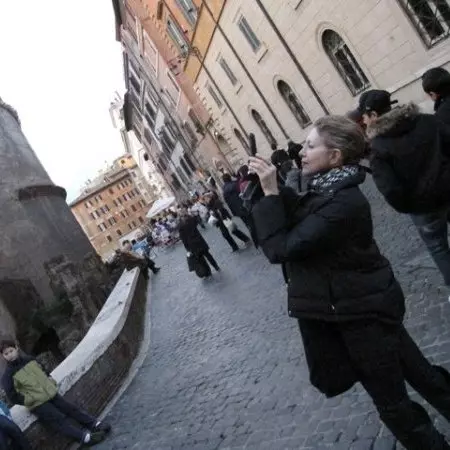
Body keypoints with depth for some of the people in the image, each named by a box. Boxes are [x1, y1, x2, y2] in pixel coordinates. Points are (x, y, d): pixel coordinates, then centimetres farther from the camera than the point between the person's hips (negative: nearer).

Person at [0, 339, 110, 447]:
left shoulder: (29, 359, 6)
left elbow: (44, 371, 22)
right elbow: (13, 397, -11)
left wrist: (51, 383, 9)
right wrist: (32, 400, -15)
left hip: (51, 393, 6)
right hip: (38, 405, -5)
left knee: (71, 408, -8)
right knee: (60, 419, -18)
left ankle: (95, 423, -14)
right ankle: (85, 436, -30)